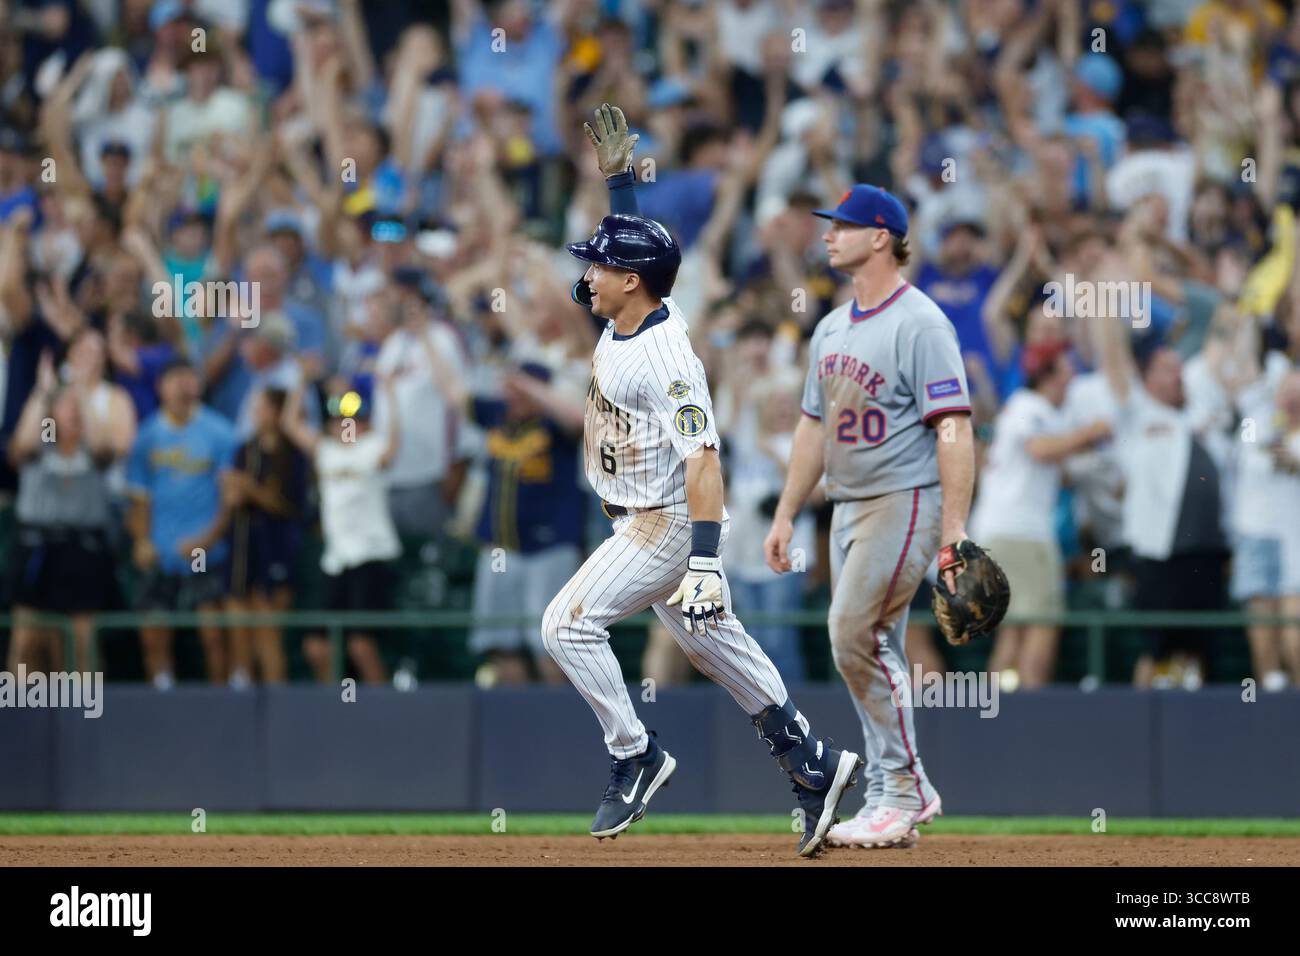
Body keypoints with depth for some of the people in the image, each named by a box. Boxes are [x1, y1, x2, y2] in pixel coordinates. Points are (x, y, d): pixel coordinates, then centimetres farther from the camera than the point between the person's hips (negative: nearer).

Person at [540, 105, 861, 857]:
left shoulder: (667, 358, -26)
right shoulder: (628, 316, 1)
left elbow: (703, 461, -31)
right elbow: (633, 242, 25)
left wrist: (705, 561, -37)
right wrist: (619, 177, 18)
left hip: (669, 524, -10)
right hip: (643, 520, 10)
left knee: (571, 624, -13)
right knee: (713, 641, 14)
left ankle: (636, 757, -3)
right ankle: (814, 765, 18)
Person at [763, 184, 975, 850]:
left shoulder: (920, 324, -13)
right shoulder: (831, 328, 14)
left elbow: (954, 428, -18)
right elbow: (814, 425, 22)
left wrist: (954, 530, -25)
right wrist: (785, 515, 18)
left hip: (905, 501, -9)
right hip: (849, 507, 9)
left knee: (856, 638, -15)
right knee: (873, 654, 9)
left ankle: (903, 790, -6)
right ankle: (898, 795, 16)